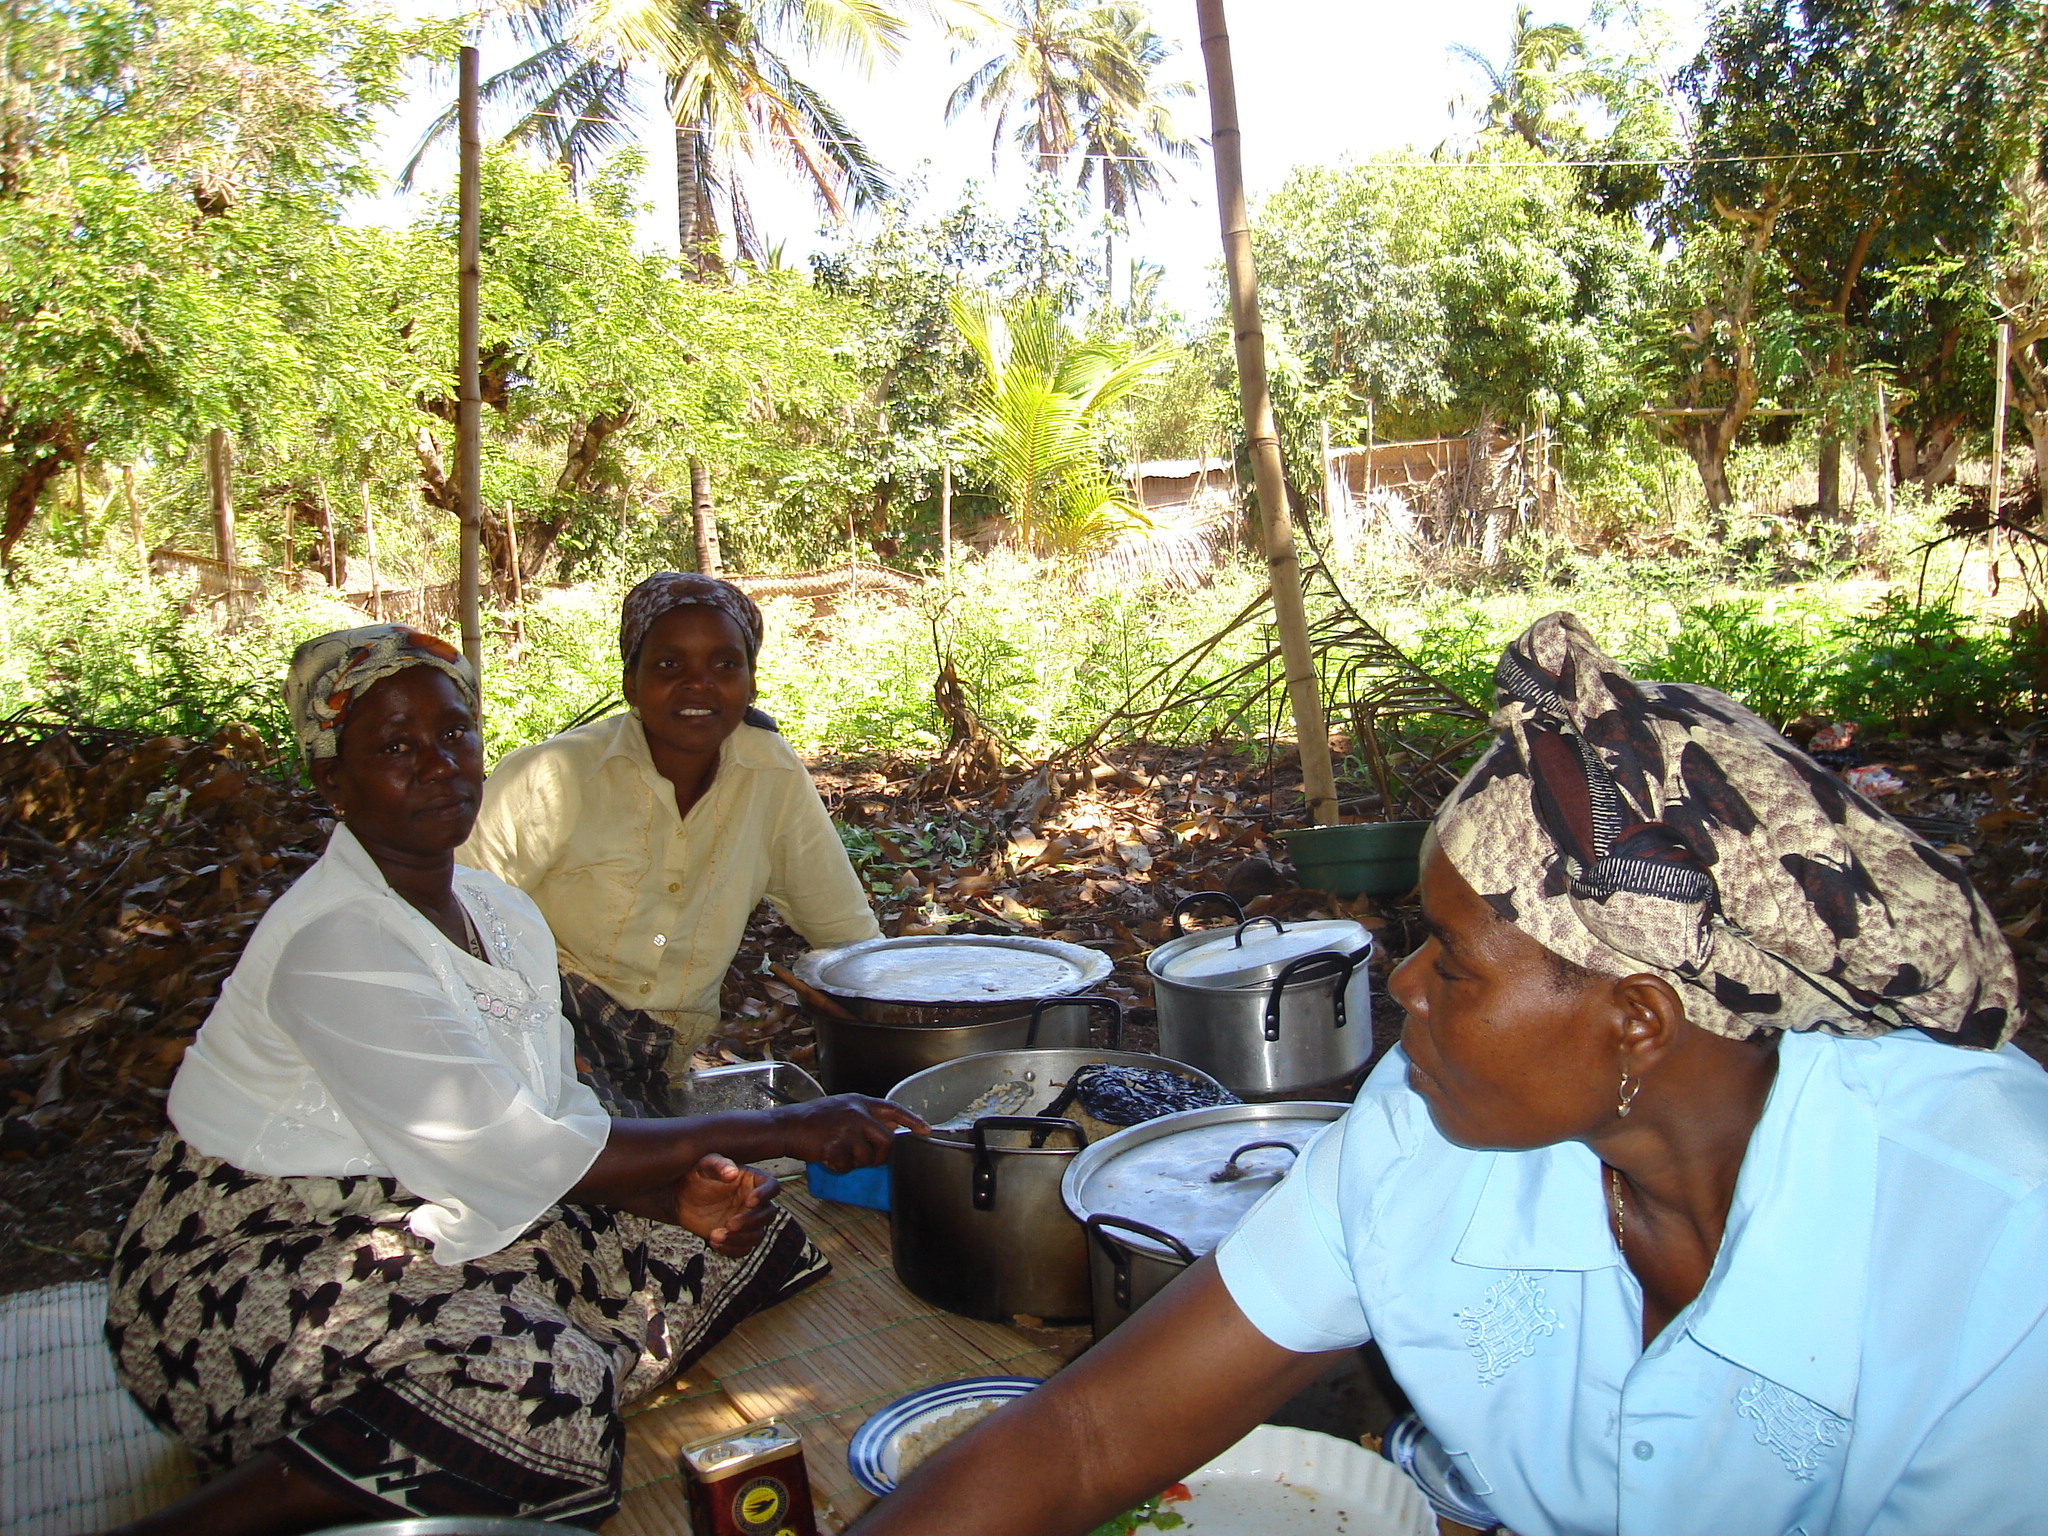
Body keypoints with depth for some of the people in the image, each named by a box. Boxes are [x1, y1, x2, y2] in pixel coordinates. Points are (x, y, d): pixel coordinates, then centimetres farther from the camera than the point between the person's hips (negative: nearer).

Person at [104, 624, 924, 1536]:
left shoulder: (504, 917, 4)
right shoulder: (333, 946, -23)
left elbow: (557, 1118, 4)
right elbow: (524, 1155, -26)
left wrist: (680, 1191, -17)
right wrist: (782, 1132, -22)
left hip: (428, 1223, 9)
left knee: (729, 1238, -3)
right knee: (543, 1399, -32)